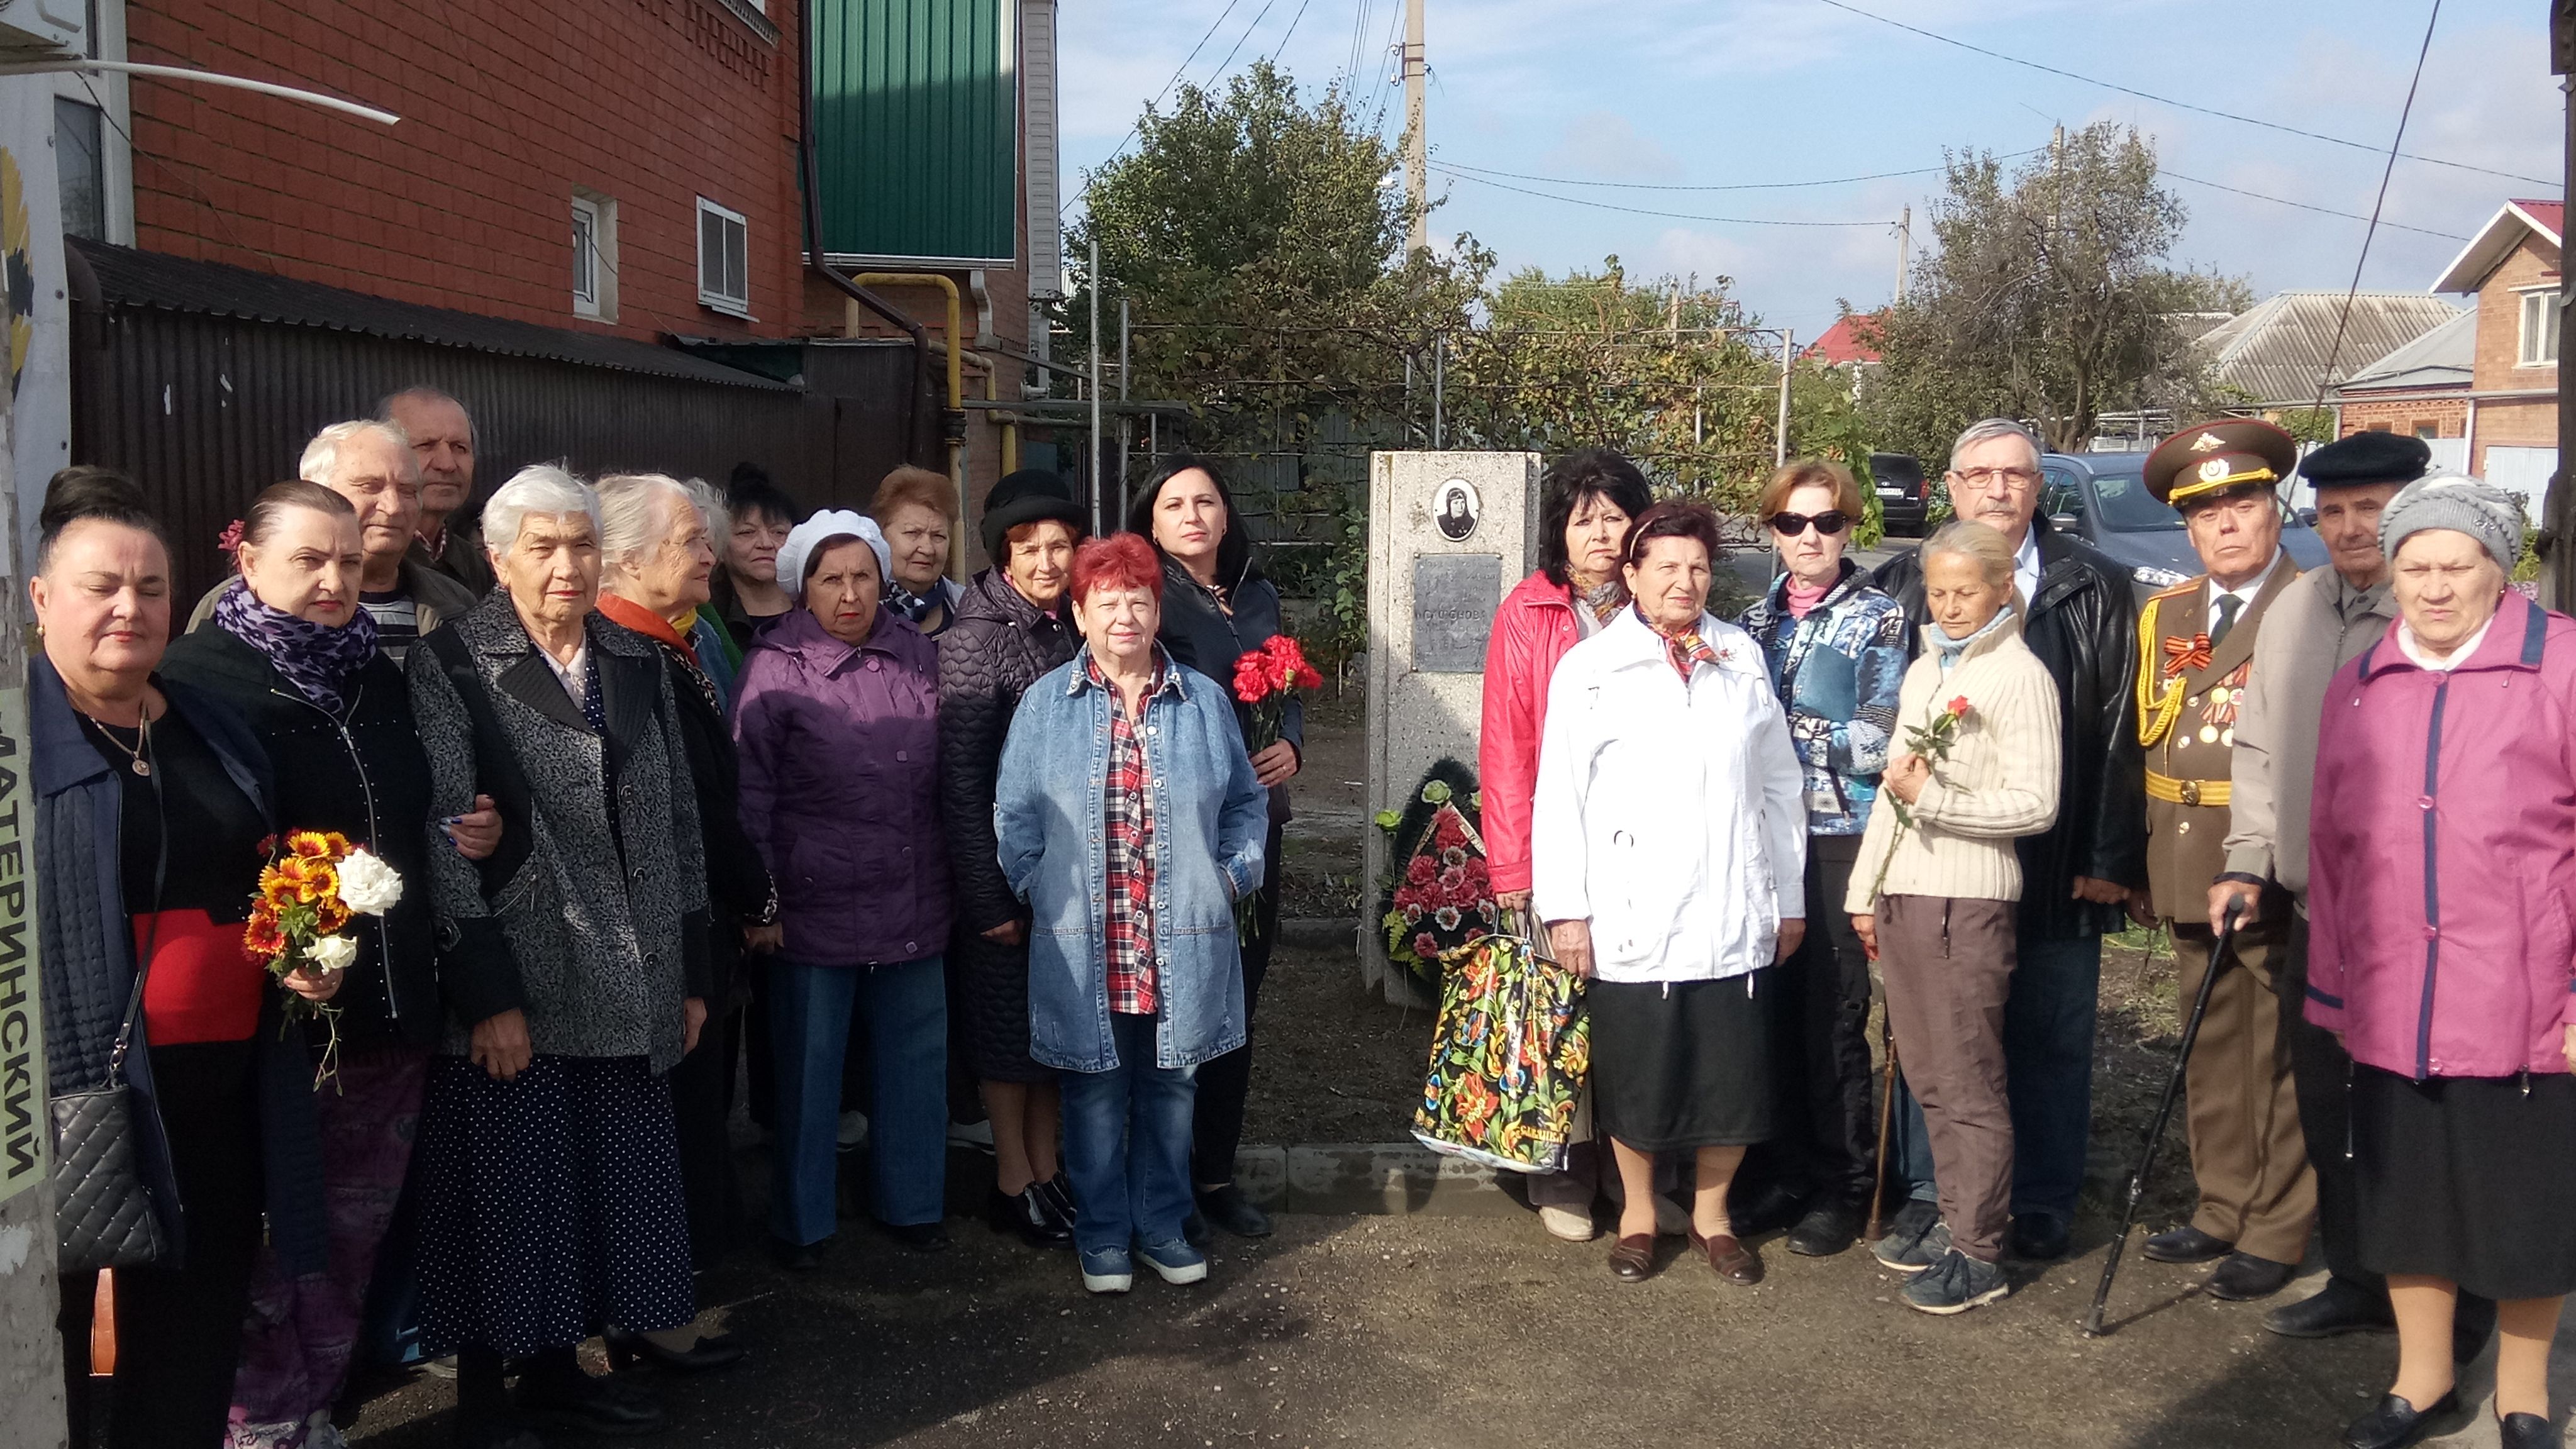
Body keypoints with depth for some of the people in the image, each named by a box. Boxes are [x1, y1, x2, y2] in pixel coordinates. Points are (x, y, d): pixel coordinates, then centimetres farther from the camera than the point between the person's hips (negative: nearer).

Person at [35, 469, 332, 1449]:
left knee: (190, 1362, 13)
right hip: (69, 1083, -5)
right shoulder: (28, 734, -3)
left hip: (218, 1084, 5)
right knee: (51, 1334, 2)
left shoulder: (213, 732, 16)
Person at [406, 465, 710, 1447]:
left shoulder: (637, 664, 10)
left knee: (610, 1187, 12)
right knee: (507, 1195, 4)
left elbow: (679, 823, 12)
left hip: (627, 993, 5)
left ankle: (555, 1369, 30)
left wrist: (689, 976, 11)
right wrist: (487, 995, -16)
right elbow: (441, 840, -11)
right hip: (513, 992, -5)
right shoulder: (451, 666, -5)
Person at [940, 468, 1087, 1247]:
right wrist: (987, 894, -17)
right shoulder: (975, 637, -15)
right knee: (1009, 1022, 6)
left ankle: (1046, 1172, 28)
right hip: (1007, 868, -6)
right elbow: (959, 779, -16)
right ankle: (1013, 1186, 20)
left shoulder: (1070, 627, 5)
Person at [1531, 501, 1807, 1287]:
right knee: (1635, 1075, 7)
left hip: (1734, 918, 3)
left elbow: (1780, 785, 10)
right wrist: (1566, 909, -7)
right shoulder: (1589, 668, -1)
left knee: (1733, 1073, 8)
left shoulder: (1744, 659, 8)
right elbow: (1560, 796, -3)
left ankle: (1711, 1213, 28)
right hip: (1633, 920, -2)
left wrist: (1790, 896, 10)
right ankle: (1637, 1212, 28)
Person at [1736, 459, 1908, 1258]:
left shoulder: (1879, 619, -2)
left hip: (1839, 841, -4)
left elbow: (1876, 745, -10)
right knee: (1769, 1011, 7)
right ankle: (1782, 1168, 22)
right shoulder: (1756, 617, 13)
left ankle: (1844, 1187, 12)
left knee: (1833, 1018, -2)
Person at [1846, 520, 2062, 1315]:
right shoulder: (1923, 672, 17)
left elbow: (2035, 804, -13)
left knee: (1969, 1083, -2)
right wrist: (1866, 890, 19)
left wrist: (1933, 798, -17)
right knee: (1928, 1076, 11)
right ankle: (1954, 1223, 22)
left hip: (1967, 899, -7)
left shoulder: (2018, 677, -7)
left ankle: (1979, 1255, 6)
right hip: (1903, 893, 7)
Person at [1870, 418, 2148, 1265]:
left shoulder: (2094, 590, 2)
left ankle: (2043, 1204, 21)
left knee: (2051, 1038, 8)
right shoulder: (1903, 588, 6)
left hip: (2057, 867, -1)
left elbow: (2120, 733, -1)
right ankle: (1931, 1190, 24)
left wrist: (2111, 859, -6)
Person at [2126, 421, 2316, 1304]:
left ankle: (2275, 1233, 14)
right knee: (2211, 1054, 16)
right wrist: (2150, 861, 8)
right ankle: (2223, 1210, 29)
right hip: (2189, 869, 6)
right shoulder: (2164, 616, 13)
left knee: (2280, 1057, 3)